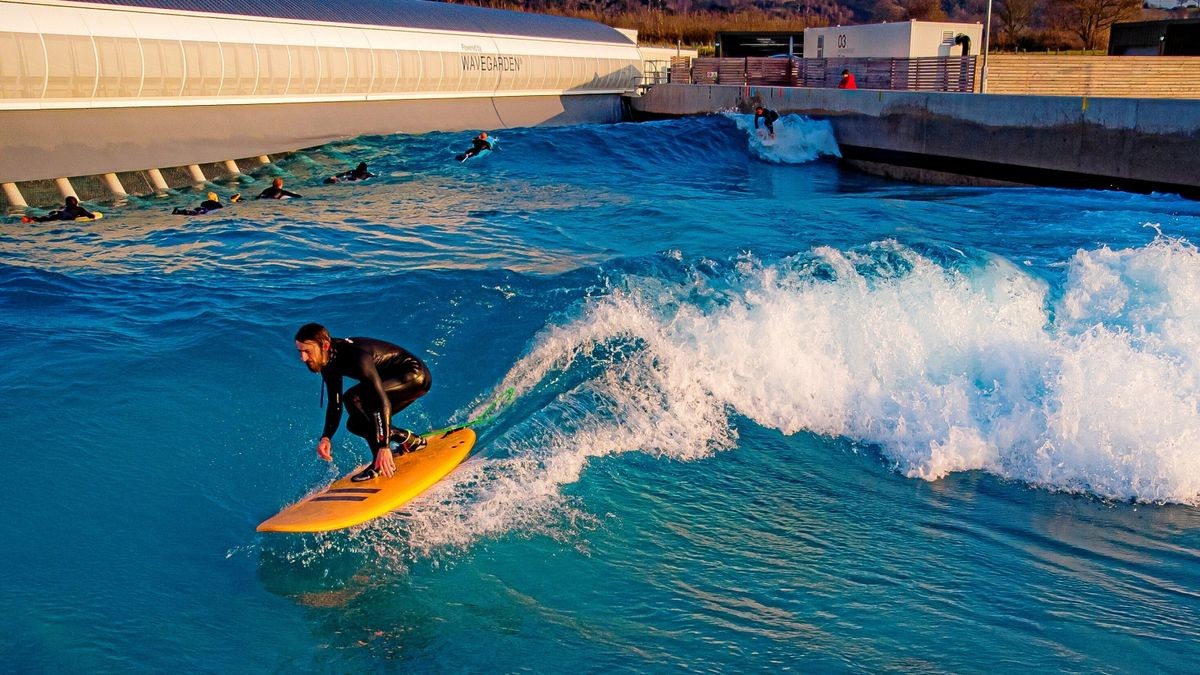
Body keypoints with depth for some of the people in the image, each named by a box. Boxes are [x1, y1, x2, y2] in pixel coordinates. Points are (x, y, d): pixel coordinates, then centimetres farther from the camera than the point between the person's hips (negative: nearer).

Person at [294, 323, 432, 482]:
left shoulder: (356, 357, -31)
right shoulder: (329, 364, -3)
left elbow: (383, 402, -35)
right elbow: (334, 406, 6)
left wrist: (384, 447, -40)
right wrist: (326, 437, -10)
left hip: (416, 376, -9)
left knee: (353, 397, -26)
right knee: (355, 424, 5)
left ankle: (381, 464, -21)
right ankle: (411, 441, 19)